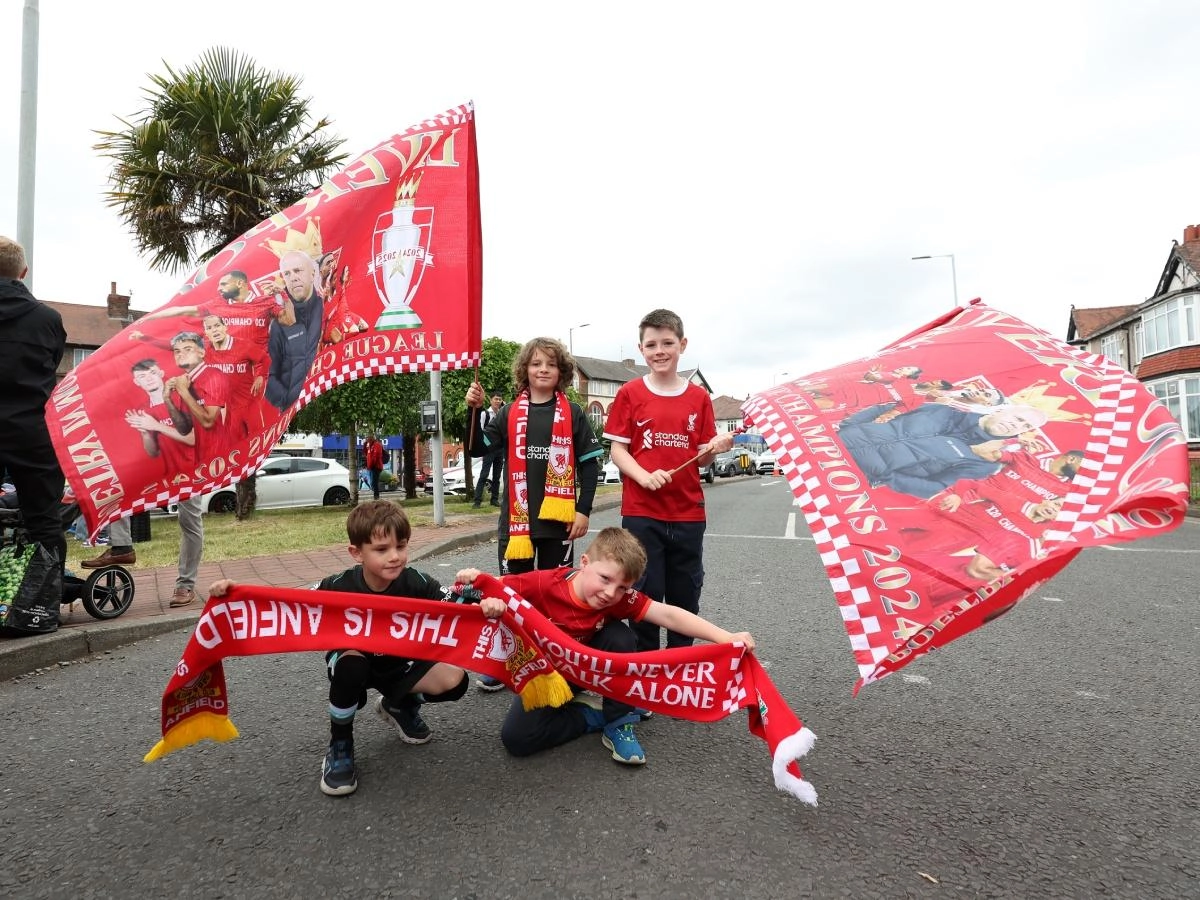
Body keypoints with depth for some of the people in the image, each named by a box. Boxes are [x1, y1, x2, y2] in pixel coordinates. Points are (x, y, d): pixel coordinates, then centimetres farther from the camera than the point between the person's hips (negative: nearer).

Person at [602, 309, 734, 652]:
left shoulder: (699, 397, 5)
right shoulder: (629, 393, 0)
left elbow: (701, 457, 9)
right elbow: (618, 449, -1)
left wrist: (716, 447, -14)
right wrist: (645, 477, -18)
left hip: (688, 513, 2)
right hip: (641, 512, -2)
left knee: (685, 598, 12)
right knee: (645, 596, 3)